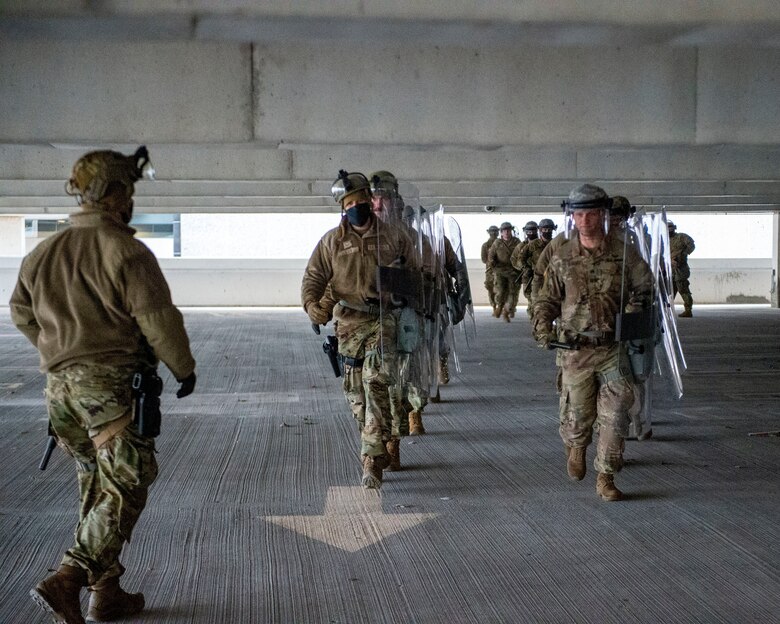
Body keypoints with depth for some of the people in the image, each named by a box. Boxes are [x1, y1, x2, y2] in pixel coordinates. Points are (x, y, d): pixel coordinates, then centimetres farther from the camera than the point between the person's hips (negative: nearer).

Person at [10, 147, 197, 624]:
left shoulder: (43, 252, 12)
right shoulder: (126, 251, -12)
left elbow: (22, 312, 22)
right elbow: (158, 319, -12)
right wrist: (185, 368, 2)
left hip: (59, 385, 8)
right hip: (111, 383, -8)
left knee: (98, 487, 17)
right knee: (125, 487, -2)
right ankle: (66, 582, -13)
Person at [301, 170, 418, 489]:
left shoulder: (393, 236, 4)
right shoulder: (332, 241, 4)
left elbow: (414, 272, 15)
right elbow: (313, 278, 4)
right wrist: (312, 304, -16)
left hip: (383, 320, -2)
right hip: (349, 322, 3)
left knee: (376, 383, -17)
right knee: (355, 391, 8)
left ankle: (372, 464, -18)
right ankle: (376, 439, 35)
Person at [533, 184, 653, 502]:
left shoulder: (623, 254, 0)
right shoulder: (562, 258, 2)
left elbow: (643, 287, 13)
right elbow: (547, 299, 9)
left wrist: (630, 316, -1)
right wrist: (543, 328, -7)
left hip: (613, 348, 0)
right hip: (576, 349, 0)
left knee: (615, 414, -4)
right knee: (577, 415, 6)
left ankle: (606, 479, 7)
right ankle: (575, 447, 40)